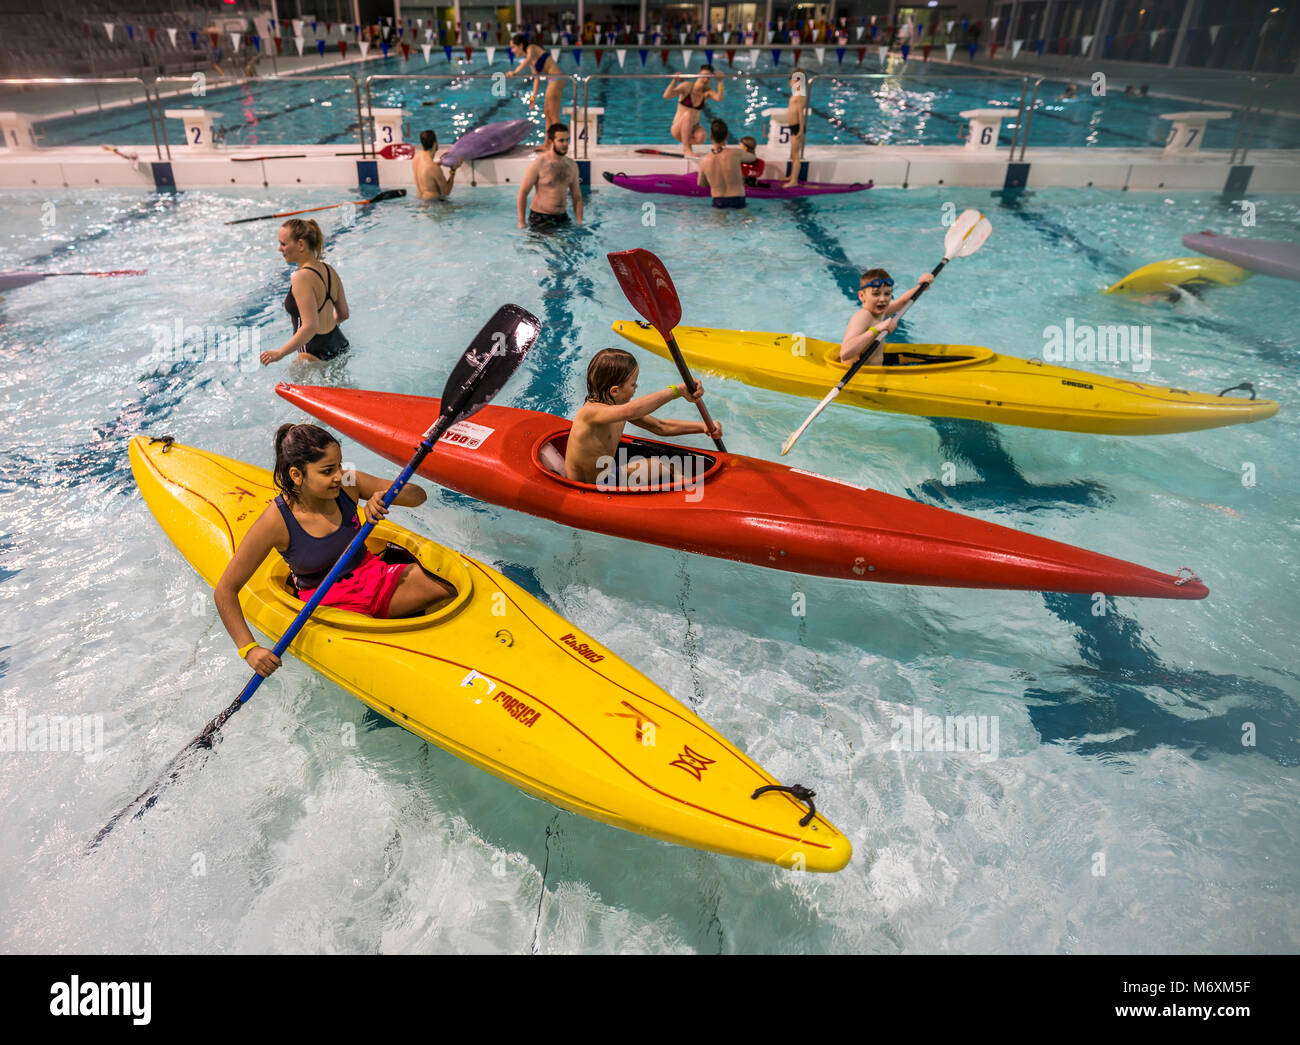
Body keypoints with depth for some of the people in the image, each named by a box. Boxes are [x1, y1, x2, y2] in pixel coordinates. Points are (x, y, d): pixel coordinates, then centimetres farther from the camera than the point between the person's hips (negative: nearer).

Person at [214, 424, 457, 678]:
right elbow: (225, 591, -13)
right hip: (328, 603, -4)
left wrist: (384, 496, -24)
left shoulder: (348, 485, -10)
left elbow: (418, 495, -2)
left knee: (450, 589, -20)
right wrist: (249, 648, -22)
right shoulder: (276, 522, -19)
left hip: (373, 577, 4)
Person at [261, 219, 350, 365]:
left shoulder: (302, 278, -22)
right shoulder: (329, 270, 4)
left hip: (316, 355, -9)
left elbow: (310, 327, -27)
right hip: (340, 344, 9)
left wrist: (280, 353, -20)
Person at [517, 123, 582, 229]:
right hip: (539, 218, -5)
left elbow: (577, 197, 13)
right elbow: (523, 192, -7)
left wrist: (579, 223, 6)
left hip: (562, 217, 5)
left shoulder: (572, 165, 7)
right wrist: (521, 222, -11)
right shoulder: (539, 163, -9)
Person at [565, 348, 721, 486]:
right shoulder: (589, 412, -30)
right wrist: (677, 390, -45)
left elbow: (660, 427, 4)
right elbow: (630, 411, -49)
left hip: (607, 474, 9)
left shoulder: (618, 405, -2)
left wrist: (702, 426, -7)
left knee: (663, 467, 12)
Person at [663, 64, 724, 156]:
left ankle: (688, 142, 5)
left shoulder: (707, 92, 2)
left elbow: (719, 98, -18)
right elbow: (666, 95, -22)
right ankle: (686, 148, -25)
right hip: (678, 129, -3)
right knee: (688, 114, -35)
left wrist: (720, 81, -26)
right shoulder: (687, 87, -9)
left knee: (701, 137, -33)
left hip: (693, 128, 3)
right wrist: (674, 81, -35)